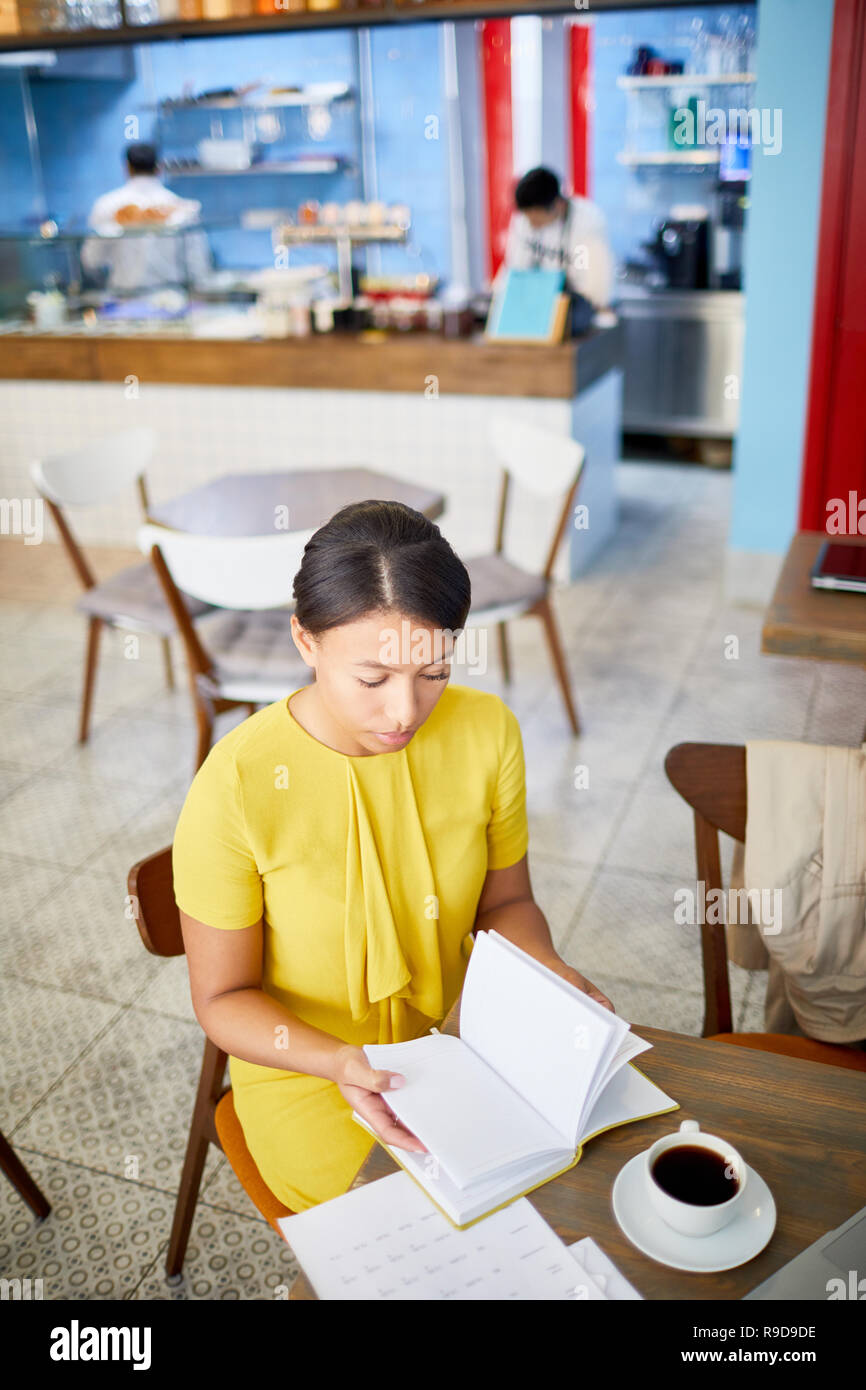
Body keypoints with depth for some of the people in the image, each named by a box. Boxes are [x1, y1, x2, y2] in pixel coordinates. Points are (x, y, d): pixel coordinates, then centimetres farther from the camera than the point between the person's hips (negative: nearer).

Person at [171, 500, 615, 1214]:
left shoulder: (488, 729, -11)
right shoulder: (237, 783, -23)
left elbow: (505, 900, 4)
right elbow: (223, 997, -11)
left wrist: (549, 972, -16)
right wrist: (339, 1062, -28)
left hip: (457, 1037, 4)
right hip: (305, 1070, -3)